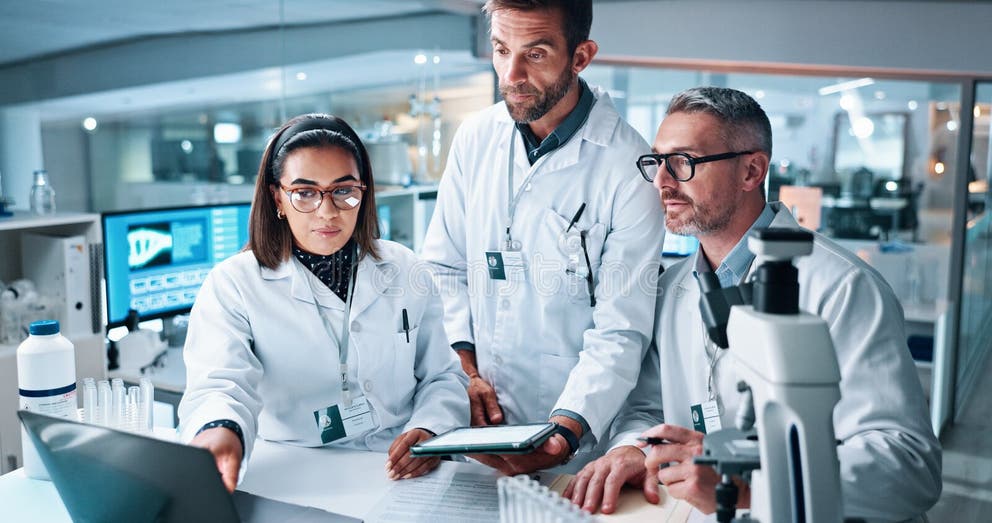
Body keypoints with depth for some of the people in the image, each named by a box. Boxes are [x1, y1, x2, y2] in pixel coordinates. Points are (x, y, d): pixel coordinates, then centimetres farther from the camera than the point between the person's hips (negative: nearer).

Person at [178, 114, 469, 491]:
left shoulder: (405, 271, 9)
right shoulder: (232, 285, 0)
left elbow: (443, 377, 13)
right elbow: (220, 385, -16)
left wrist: (429, 429, -9)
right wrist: (219, 429, -40)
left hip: (401, 474, 3)